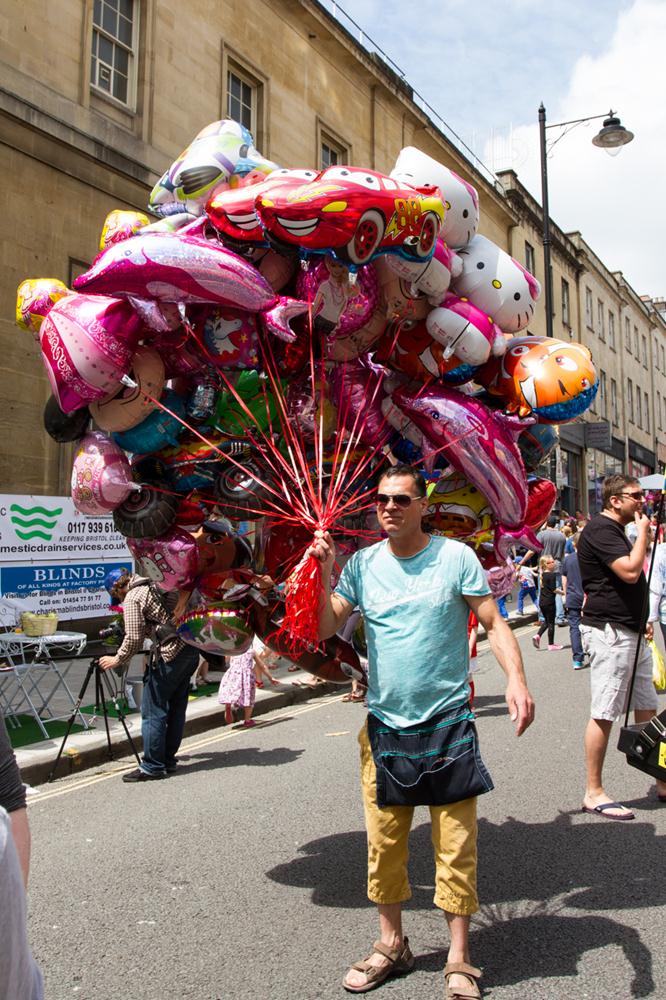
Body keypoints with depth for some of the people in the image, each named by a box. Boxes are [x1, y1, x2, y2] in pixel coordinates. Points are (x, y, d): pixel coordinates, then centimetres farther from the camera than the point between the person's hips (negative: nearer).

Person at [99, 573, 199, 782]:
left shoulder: (133, 597, -3)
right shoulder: (157, 584, 21)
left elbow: (134, 638, -8)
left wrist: (117, 660, 5)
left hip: (170, 652, -9)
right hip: (191, 648, 9)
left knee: (153, 710, 0)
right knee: (176, 707, 14)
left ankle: (153, 766, 3)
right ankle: (168, 760, 22)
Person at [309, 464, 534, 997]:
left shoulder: (455, 556, -5)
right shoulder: (362, 564, 3)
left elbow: (494, 622, -6)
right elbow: (325, 629, 1)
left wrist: (516, 679, -22)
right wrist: (323, 574, -12)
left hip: (448, 719, -3)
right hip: (384, 722, 3)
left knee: (456, 844, 4)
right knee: (383, 841, 13)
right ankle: (392, 944, 33)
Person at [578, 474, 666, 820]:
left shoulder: (614, 531, 19)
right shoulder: (600, 529, -14)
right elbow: (631, 571, -24)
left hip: (629, 632, 10)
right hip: (610, 633, -10)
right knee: (604, 713, -5)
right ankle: (593, 793, 4)